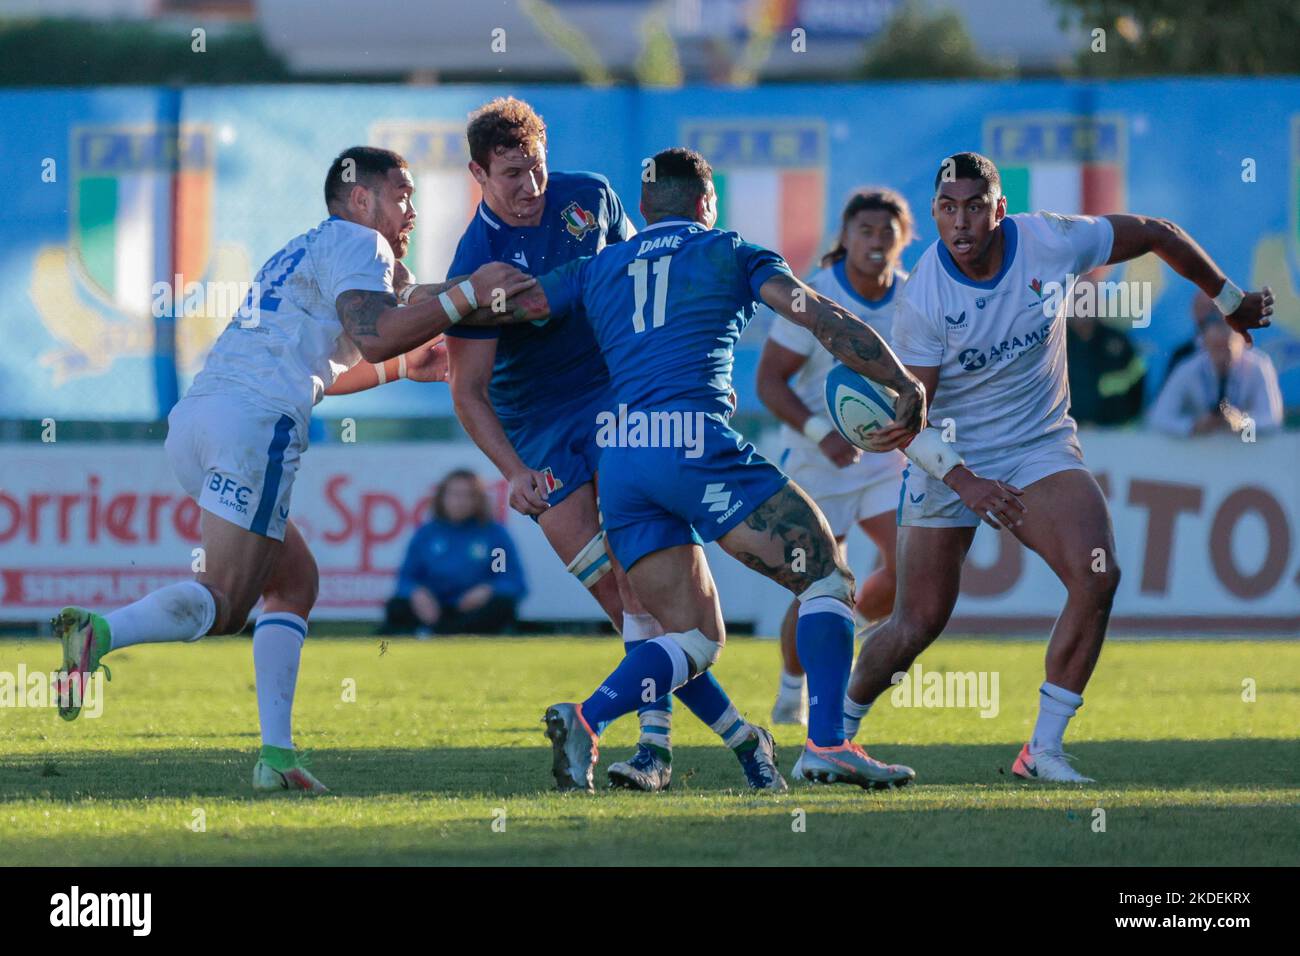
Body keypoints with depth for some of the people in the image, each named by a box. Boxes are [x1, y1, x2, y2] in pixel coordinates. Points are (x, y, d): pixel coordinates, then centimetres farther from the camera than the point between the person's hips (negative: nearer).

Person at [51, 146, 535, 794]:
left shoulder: (303, 252, 35)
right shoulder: (357, 243, 7)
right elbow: (371, 334, -11)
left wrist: (402, 367, 50)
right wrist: (466, 296, -6)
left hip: (191, 419, 9)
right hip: (253, 423, -9)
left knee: (294, 581, 16)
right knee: (223, 604, -14)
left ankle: (276, 755, 5)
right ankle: (99, 632, -38)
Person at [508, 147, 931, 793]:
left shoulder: (597, 269, 25)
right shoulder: (730, 254, 14)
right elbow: (821, 317, 4)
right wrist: (906, 387, 5)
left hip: (617, 463, 5)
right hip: (694, 443, -5)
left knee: (696, 640, 8)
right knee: (828, 577, 1)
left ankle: (585, 719, -18)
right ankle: (825, 745, -16)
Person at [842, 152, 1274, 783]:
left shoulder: (1052, 243, -14)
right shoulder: (923, 299, -19)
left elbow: (1157, 234, 2)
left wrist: (1233, 303, 14)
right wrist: (963, 481, -32)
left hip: (1040, 447, 2)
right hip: (948, 459, -2)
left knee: (1097, 576, -22)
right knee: (917, 625, -4)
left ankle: (1044, 751, -14)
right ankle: (837, 728, 24)